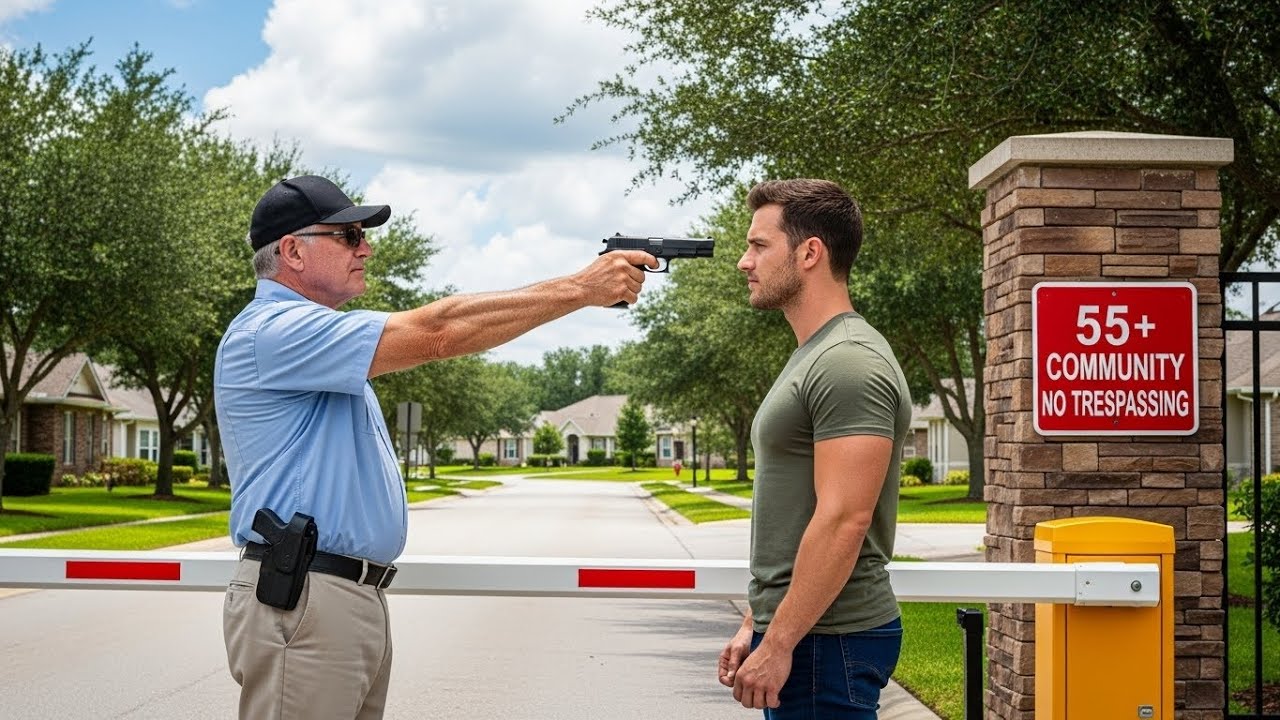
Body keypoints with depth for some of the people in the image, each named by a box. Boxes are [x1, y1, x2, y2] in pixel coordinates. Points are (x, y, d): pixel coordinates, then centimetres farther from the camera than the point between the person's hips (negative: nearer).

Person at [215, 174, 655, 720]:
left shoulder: (314, 336, 22)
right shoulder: (274, 330, -14)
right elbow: (435, 333, -20)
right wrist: (580, 289, -17)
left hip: (358, 595, 10)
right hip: (302, 602, -10)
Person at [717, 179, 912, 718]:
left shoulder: (848, 364, -16)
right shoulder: (812, 357, 16)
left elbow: (843, 520, -23)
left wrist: (778, 643, -21)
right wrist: (755, 625, 19)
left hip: (827, 640, -10)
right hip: (794, 631, 10)